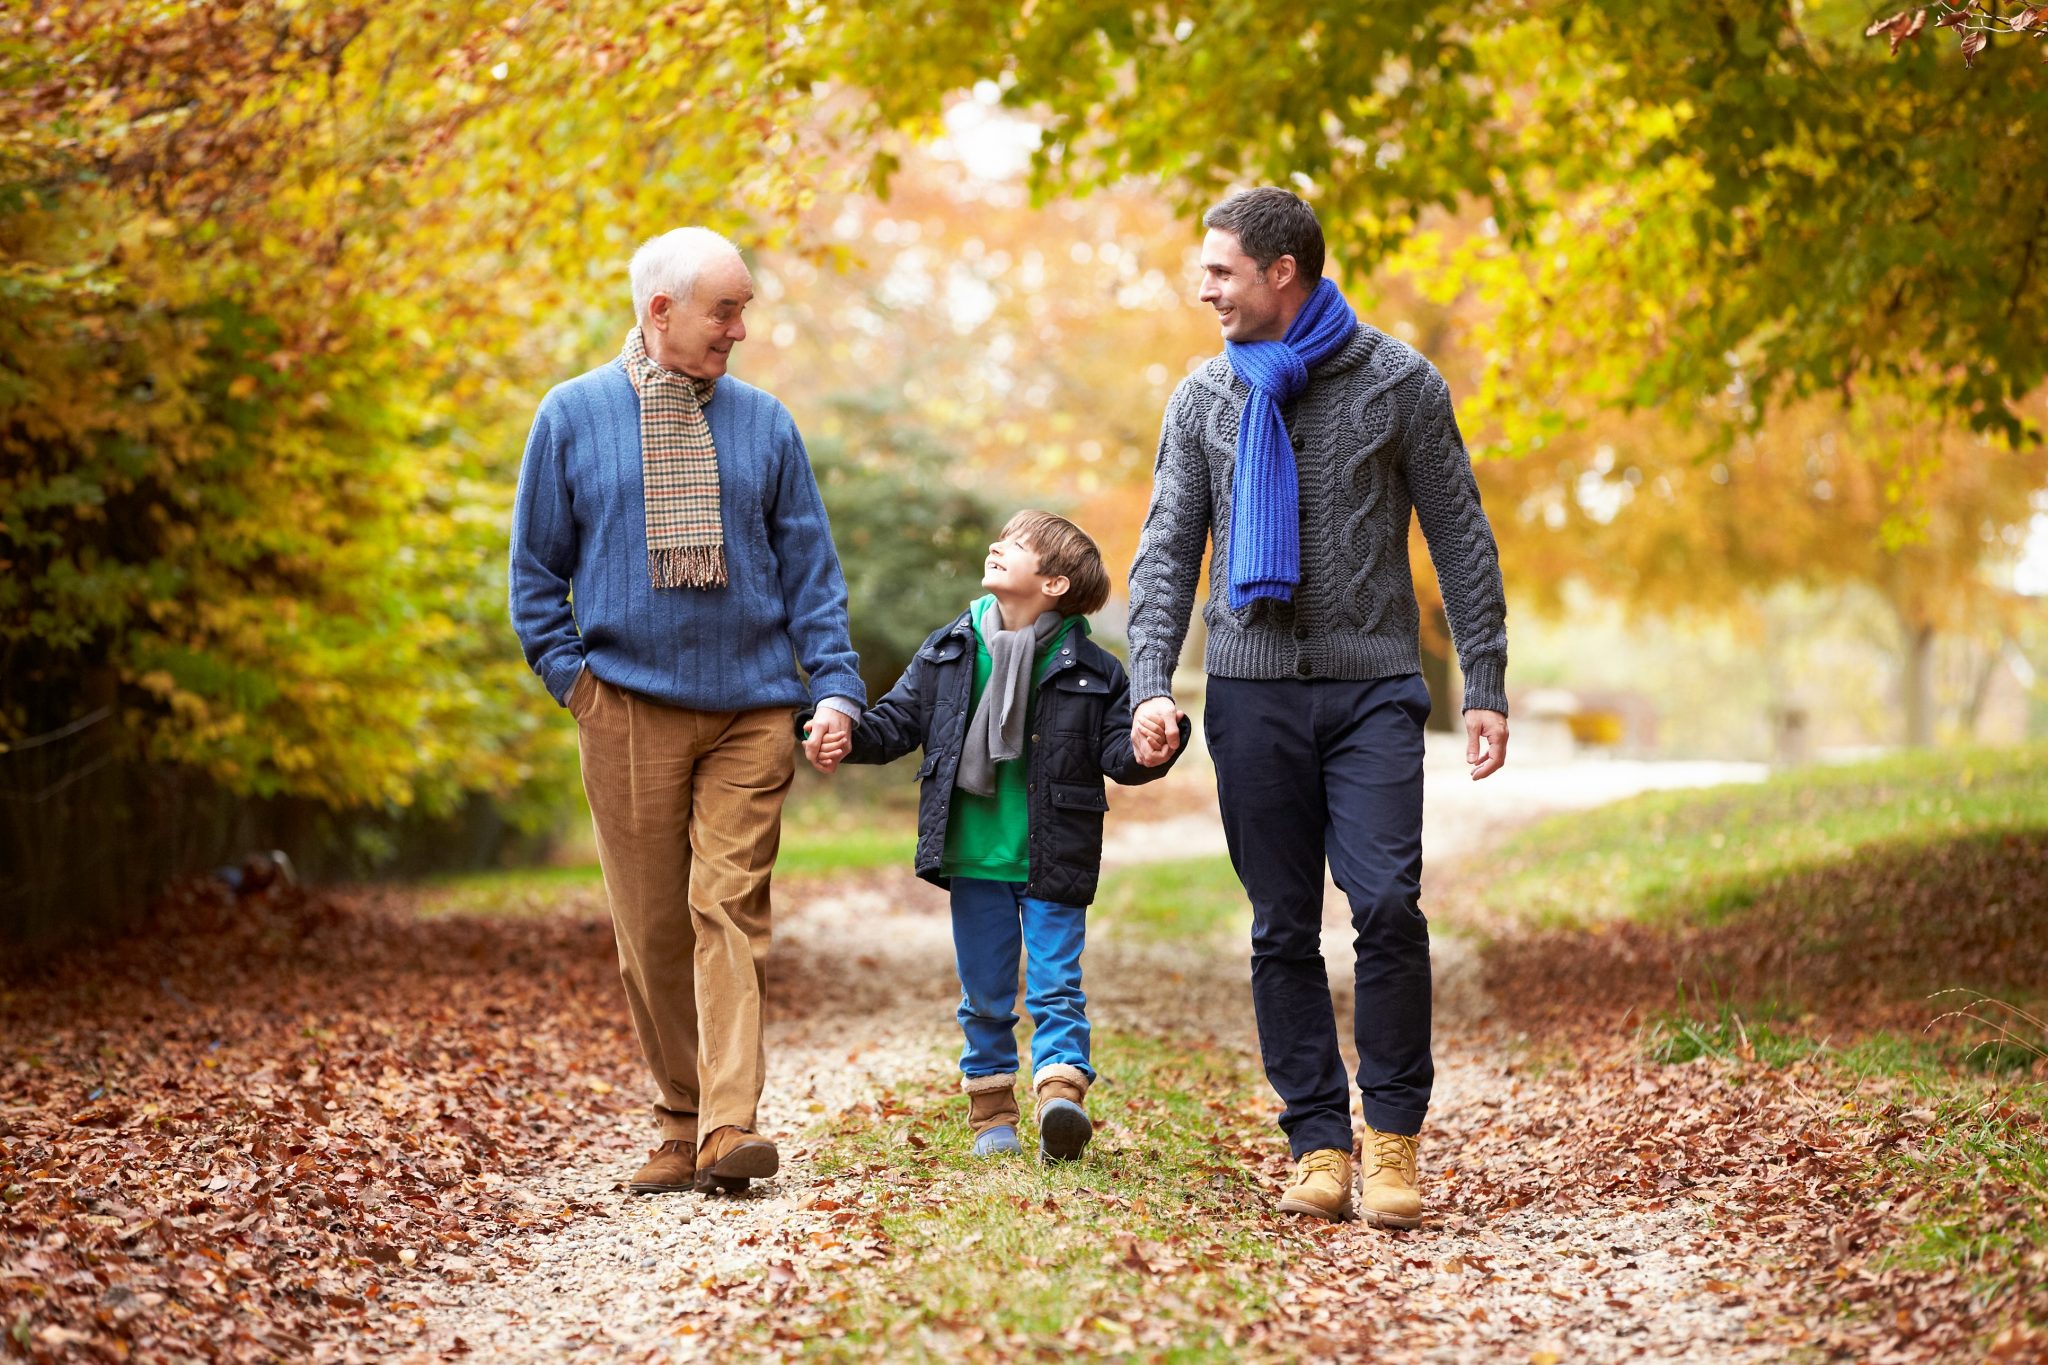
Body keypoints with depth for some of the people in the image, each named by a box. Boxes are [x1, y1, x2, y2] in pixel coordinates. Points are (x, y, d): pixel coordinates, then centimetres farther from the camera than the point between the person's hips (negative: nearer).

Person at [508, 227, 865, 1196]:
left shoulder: (764, 423, 8)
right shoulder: (573, 415, 5)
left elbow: (809, 567, 9)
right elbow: (535, 569, 9)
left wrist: (836, 683, -1)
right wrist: (573, 675, -1)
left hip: (752, 710, 0)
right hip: (628, 710, 0)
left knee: (729, 912, -8)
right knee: (651, 929, 3)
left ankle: (728, 1126, -14)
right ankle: (679, 1124, 13)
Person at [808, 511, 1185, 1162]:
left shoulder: (1091, 670, -4)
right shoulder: (947, 651, 4)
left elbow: (1116, 747, -4)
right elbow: (900, 718, 9)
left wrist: (1143, 756, -26)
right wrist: (850, 739, -8)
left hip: (1053, 864, -3)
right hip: (974, 859, 3)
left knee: (1055, 986, -6)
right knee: (984, 995, 11)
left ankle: (1061, 1091, -11)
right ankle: (992, 1110, 22)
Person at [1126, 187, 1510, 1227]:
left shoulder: (1399, 385, 3)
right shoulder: (1204, 398, 10)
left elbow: (1461, 540, 5)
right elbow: (1167, 552, 9)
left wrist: (1486, 690, -1)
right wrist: (1151, 683, -6)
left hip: (1372, 685, -2)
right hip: (1252, 690, 3)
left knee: (1388, 906, -14)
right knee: (1283, 929, 2)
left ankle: (1393, 1137, -2)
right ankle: (1318, 1143, 9)